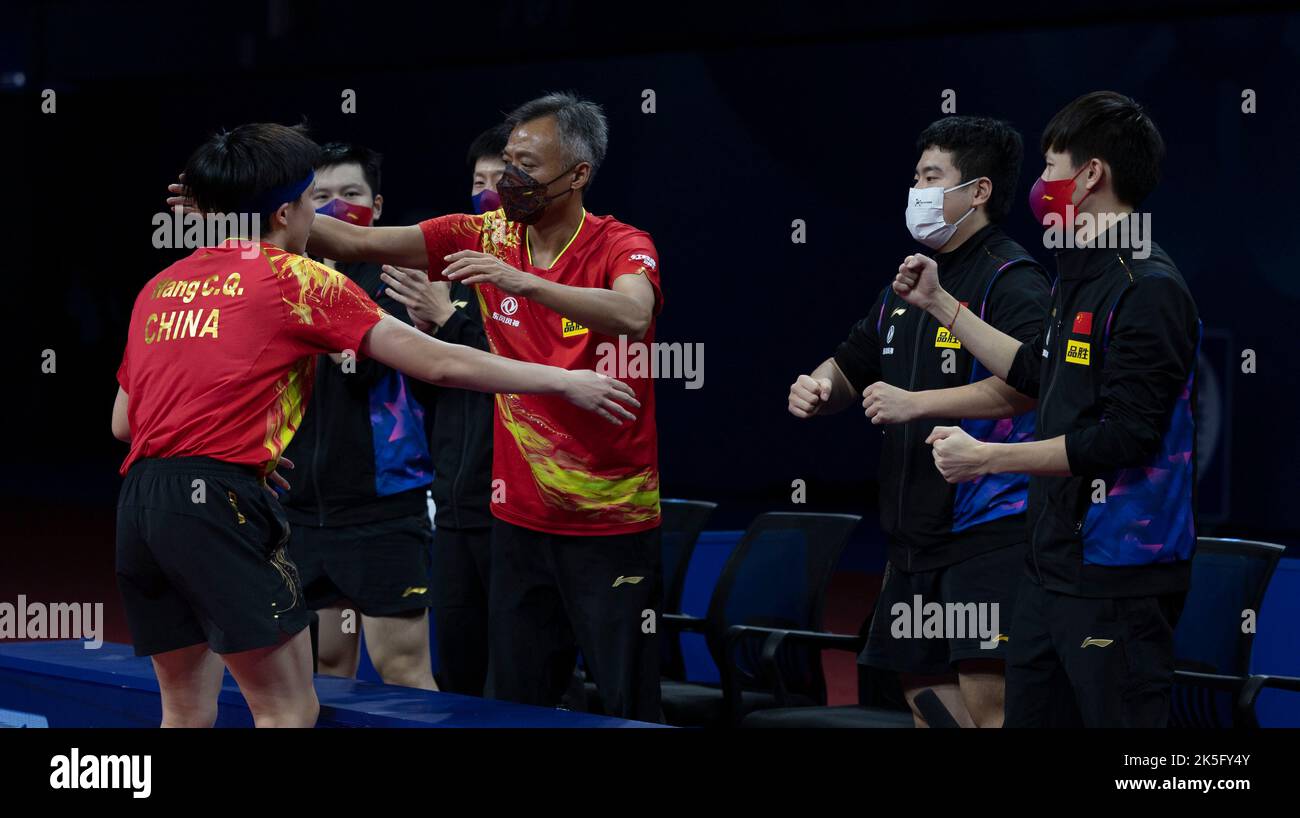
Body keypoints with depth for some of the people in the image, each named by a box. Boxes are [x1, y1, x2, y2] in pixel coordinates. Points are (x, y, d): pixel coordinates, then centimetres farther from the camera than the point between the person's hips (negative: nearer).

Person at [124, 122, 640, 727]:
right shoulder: (294, 277, 0)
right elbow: (438, 364, 0)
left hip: (138, 503, 7)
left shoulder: (158, 287, 18)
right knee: (289, 712, -3)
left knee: (186, 710, 13)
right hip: (216, 503, -7)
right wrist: (565, 381, 8)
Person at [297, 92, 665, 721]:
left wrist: (521, 280, -41)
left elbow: (633, 315, -32)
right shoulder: (485, 237, 3)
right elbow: (357, 243, 0)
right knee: (518, 698, 7)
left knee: (631, 704, -1)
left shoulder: (621, 246, -9)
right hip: (522, 520, 4)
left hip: (615, 525, -4)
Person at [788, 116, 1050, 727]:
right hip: (914, 534, 9)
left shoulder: (1012, 281, -9)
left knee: (987, 702, -16)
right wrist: (818, 389, 5)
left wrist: (916, 404, -25)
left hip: (989, 531, -9)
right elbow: (852, 367, 29)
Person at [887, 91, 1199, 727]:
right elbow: (1034, 373, 30)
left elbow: (1125, 437, -22)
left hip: (1119, 579, -10)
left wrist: (987, 458, -17)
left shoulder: (1148, 291, -17)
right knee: (1029, 715, 13)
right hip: (1053, 565, 10)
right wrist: (938, 304, 30)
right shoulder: (1081, 276, 15)